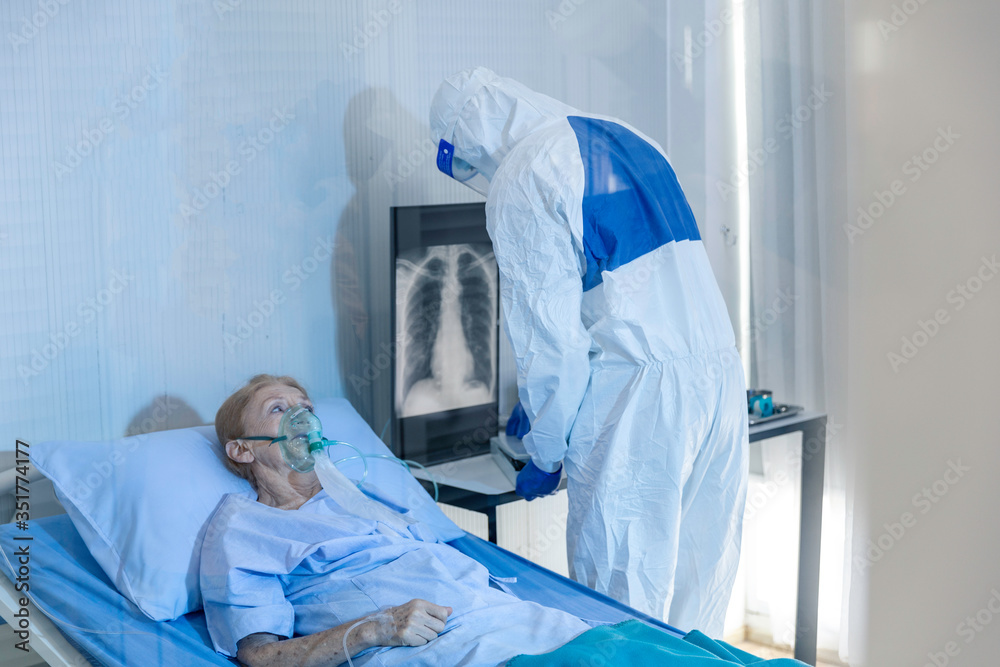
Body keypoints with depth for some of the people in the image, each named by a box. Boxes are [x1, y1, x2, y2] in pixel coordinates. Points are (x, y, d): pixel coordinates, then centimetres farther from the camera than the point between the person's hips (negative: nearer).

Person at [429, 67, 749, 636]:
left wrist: (546, 453, 3)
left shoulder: (521, 178, -5)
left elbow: (549, 329, -9)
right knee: (699, 598, 16)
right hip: (721, 372, 8)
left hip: (639, 397, -8)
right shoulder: (627, 139, 20)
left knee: (622, 596, 3)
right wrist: (541, 401, 33)